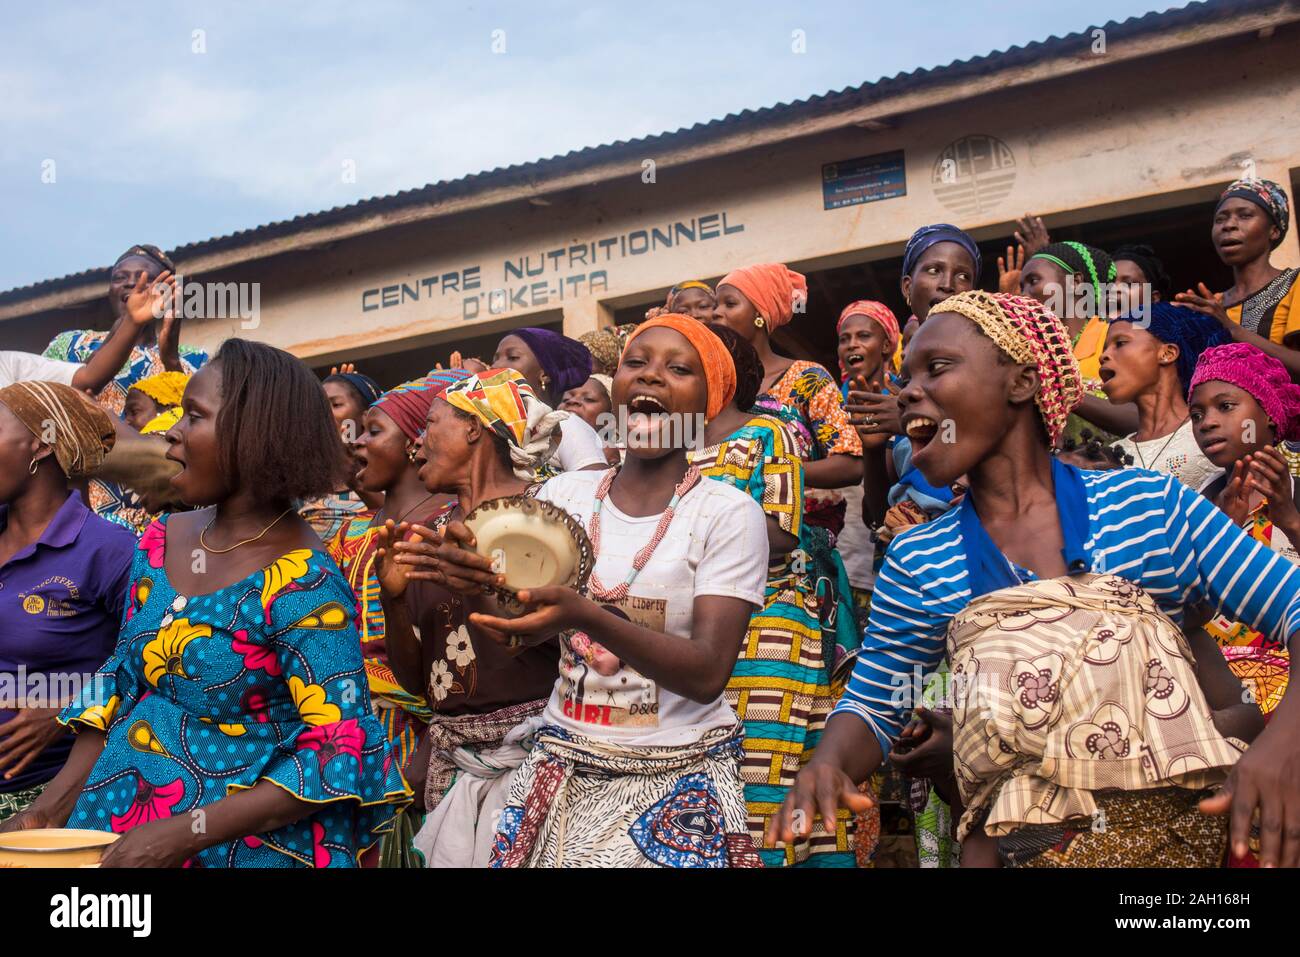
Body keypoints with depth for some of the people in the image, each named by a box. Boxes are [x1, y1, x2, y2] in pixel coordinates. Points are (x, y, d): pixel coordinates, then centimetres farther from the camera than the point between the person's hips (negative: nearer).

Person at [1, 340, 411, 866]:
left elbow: (340, 748, -23)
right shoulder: (159, 541, 0)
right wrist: (50, 808, 0)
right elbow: (119, 684, 9)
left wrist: (185, 834, -26)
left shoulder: (302, 585, -21)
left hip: (243, 843, -6)